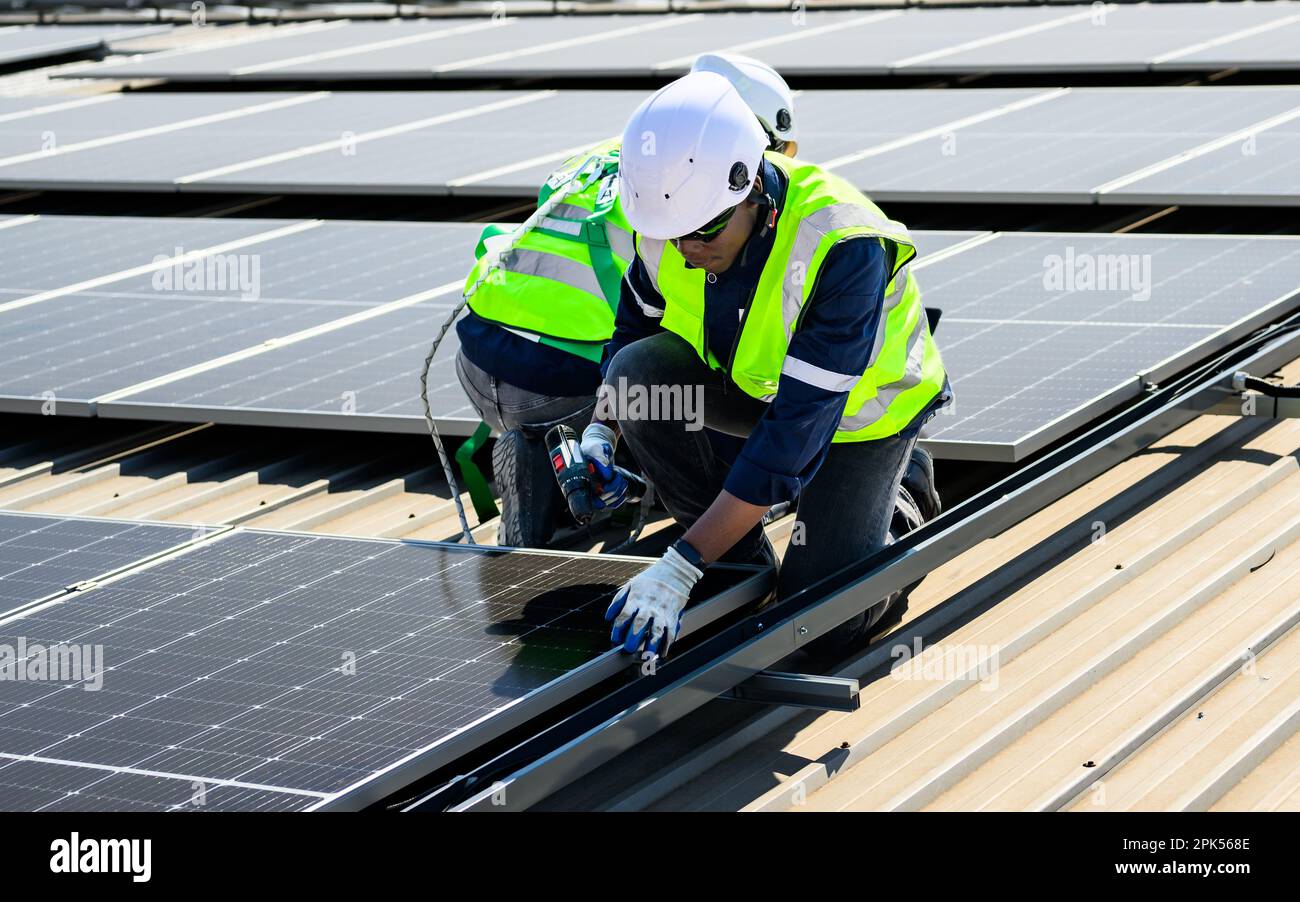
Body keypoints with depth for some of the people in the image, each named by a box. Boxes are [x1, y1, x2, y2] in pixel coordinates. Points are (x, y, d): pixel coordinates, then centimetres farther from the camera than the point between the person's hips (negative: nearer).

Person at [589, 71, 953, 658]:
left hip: (857, 406, -5)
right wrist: (600, 432, -16)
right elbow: (636, 323, 2)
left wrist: (682, 566, -43)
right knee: (636, 373, -26)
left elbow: (797, 429, -40)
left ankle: (895, 500, 16)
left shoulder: (843, 246, -38)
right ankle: (745, 566, -6)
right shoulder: (672, 212, -21)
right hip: (751, 382, 5)